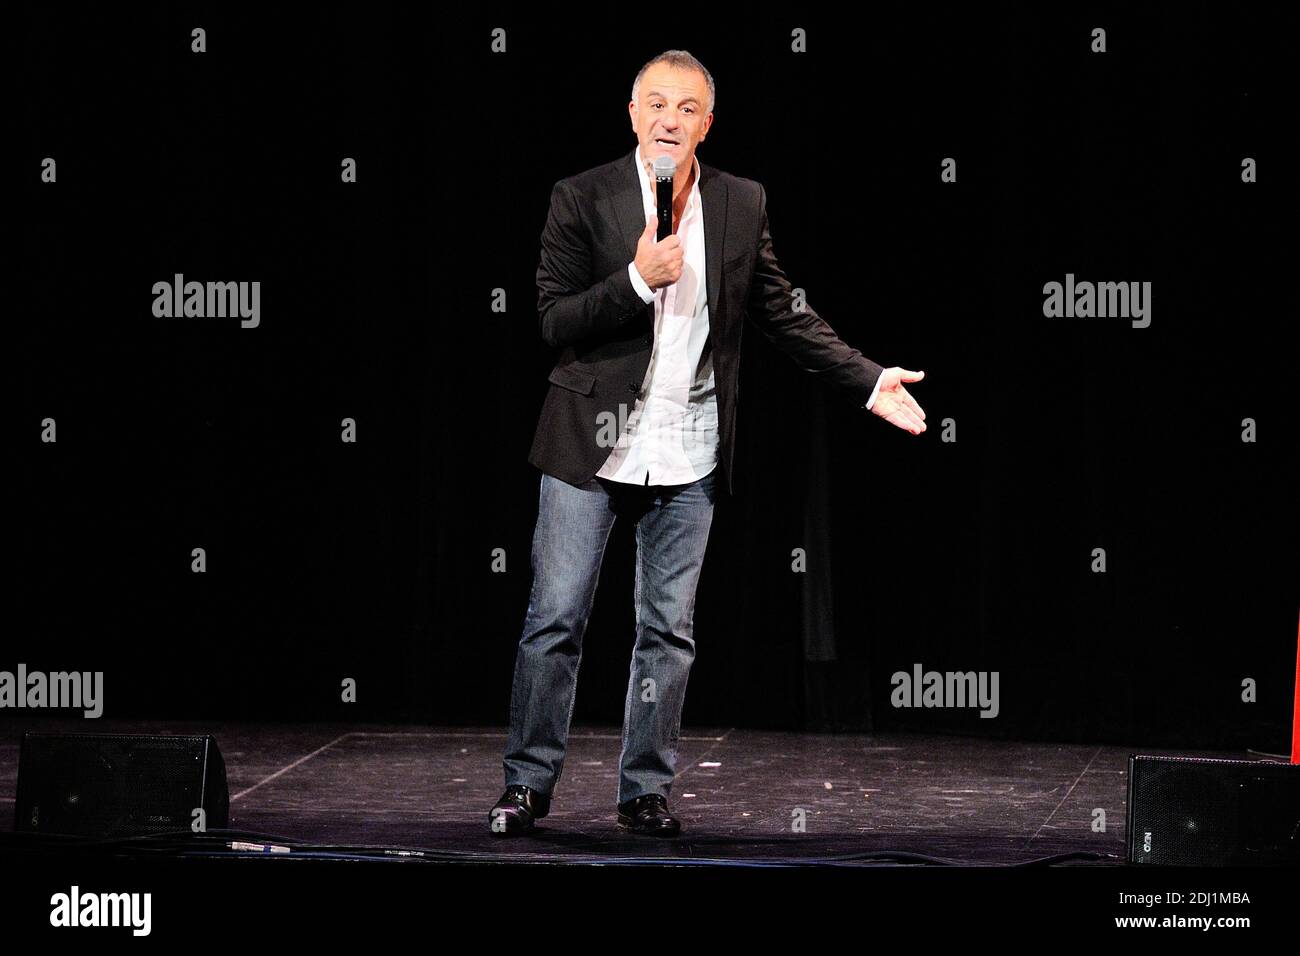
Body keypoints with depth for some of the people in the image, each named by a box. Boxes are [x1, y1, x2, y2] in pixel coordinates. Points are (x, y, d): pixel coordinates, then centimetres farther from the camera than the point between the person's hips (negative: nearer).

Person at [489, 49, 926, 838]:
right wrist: (637, 280, -21)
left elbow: (783, 315, 11)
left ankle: (647, 790, 15)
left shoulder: (742, 205, 4)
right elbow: (555, 321, -8)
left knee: (669, 631, 7)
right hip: (593, 446, -2)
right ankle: (529, 785, 9)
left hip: (689, 455, 3)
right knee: (556, 620, 0)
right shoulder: (583, 200, -4)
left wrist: (869, 382, 5)